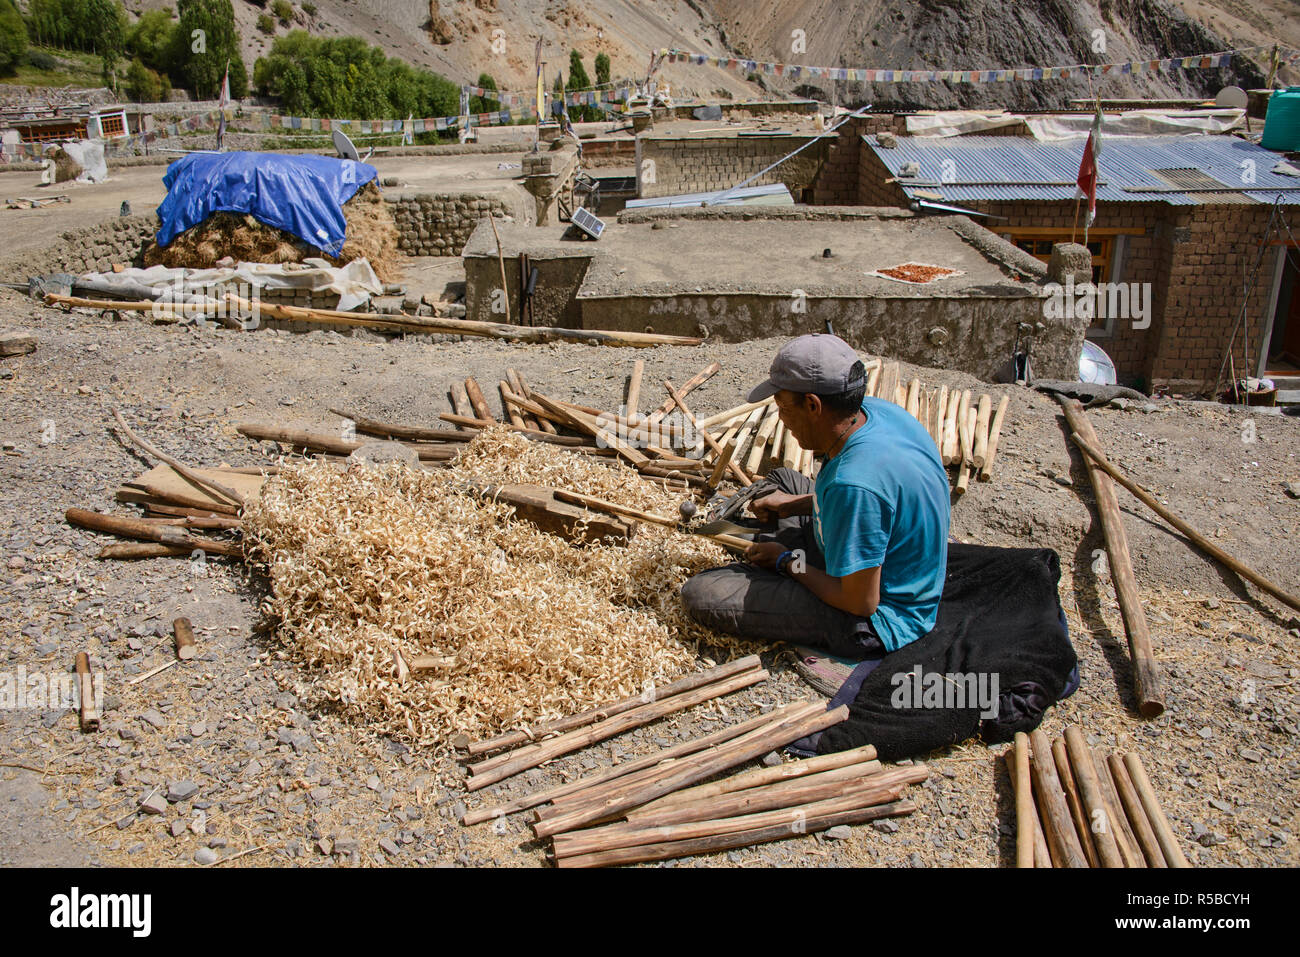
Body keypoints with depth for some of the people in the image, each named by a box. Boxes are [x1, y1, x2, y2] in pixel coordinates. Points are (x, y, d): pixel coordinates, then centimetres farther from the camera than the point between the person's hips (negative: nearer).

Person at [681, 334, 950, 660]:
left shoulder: (853, 482, -36)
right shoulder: (875, 410, -8)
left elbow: (861, 603, -27)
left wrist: (788, 561, -12)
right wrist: (795, 504, 9)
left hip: (876, 623, -9)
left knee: (698, 594, -18)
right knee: (782, 478, 24)